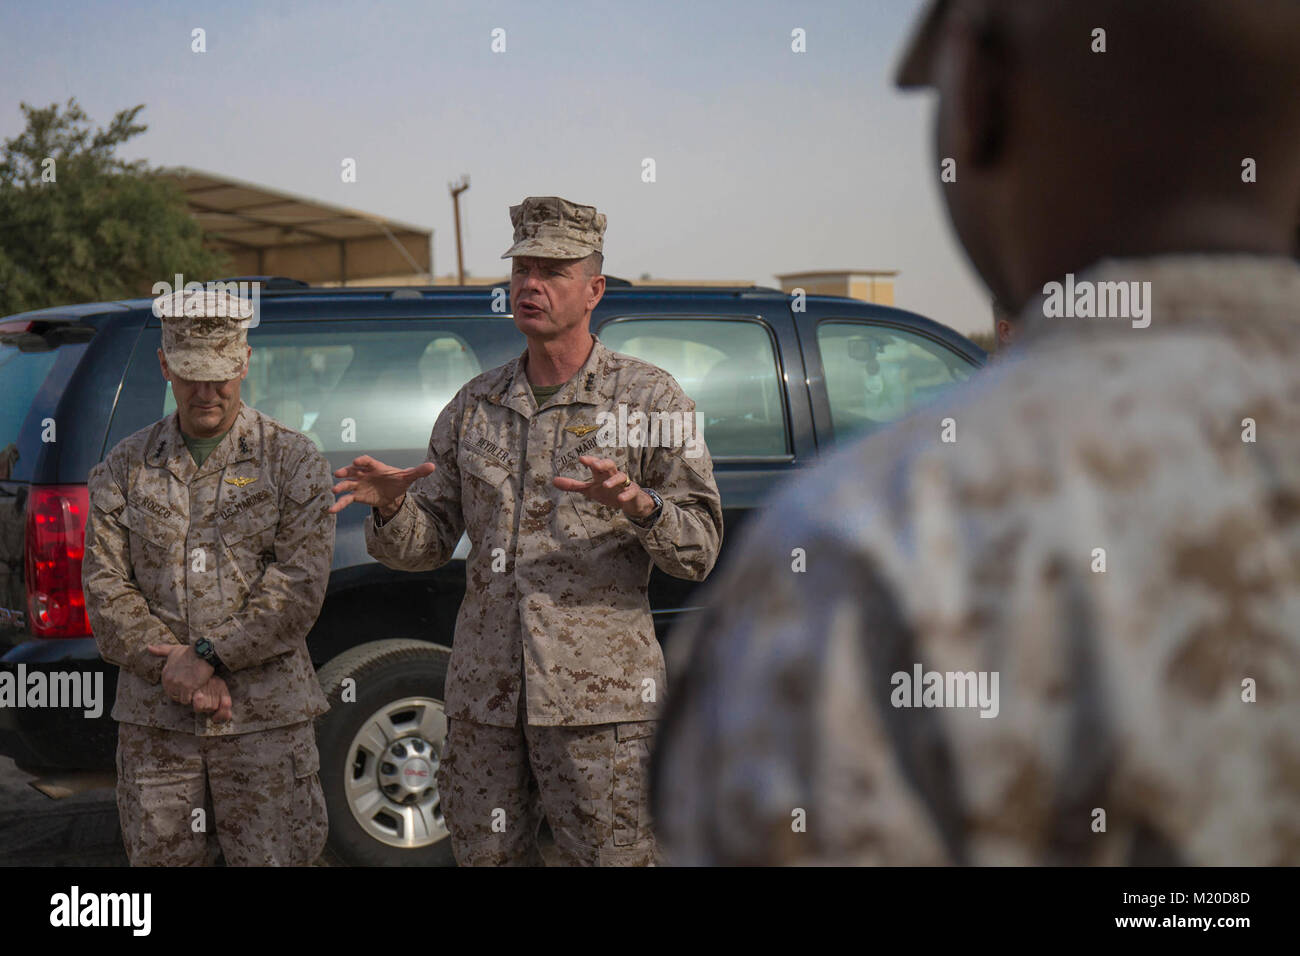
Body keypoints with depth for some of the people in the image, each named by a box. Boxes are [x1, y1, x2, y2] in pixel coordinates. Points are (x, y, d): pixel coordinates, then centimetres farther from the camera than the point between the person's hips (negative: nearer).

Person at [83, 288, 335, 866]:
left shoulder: (292, 462, 2)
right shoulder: (123, 469, 9)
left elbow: (299, 585, -7)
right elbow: (104, 587, 1)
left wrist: (207, 655, -15)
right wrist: (174, 672, -12)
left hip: (265, 716, -2)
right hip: (153, 722, 2)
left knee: (271, 857, 0)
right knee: (160, 857, 8)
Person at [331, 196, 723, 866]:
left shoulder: (648, 398, 1)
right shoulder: (474, 406, 13)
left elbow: (699, 552, -5)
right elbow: (427, 545, 12)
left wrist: (641, 508, -25)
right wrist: (392, 507, -11)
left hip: (596, 698, -4)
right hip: (483, 692, 4)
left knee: (608, 857, -2)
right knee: (487, 858, 11)